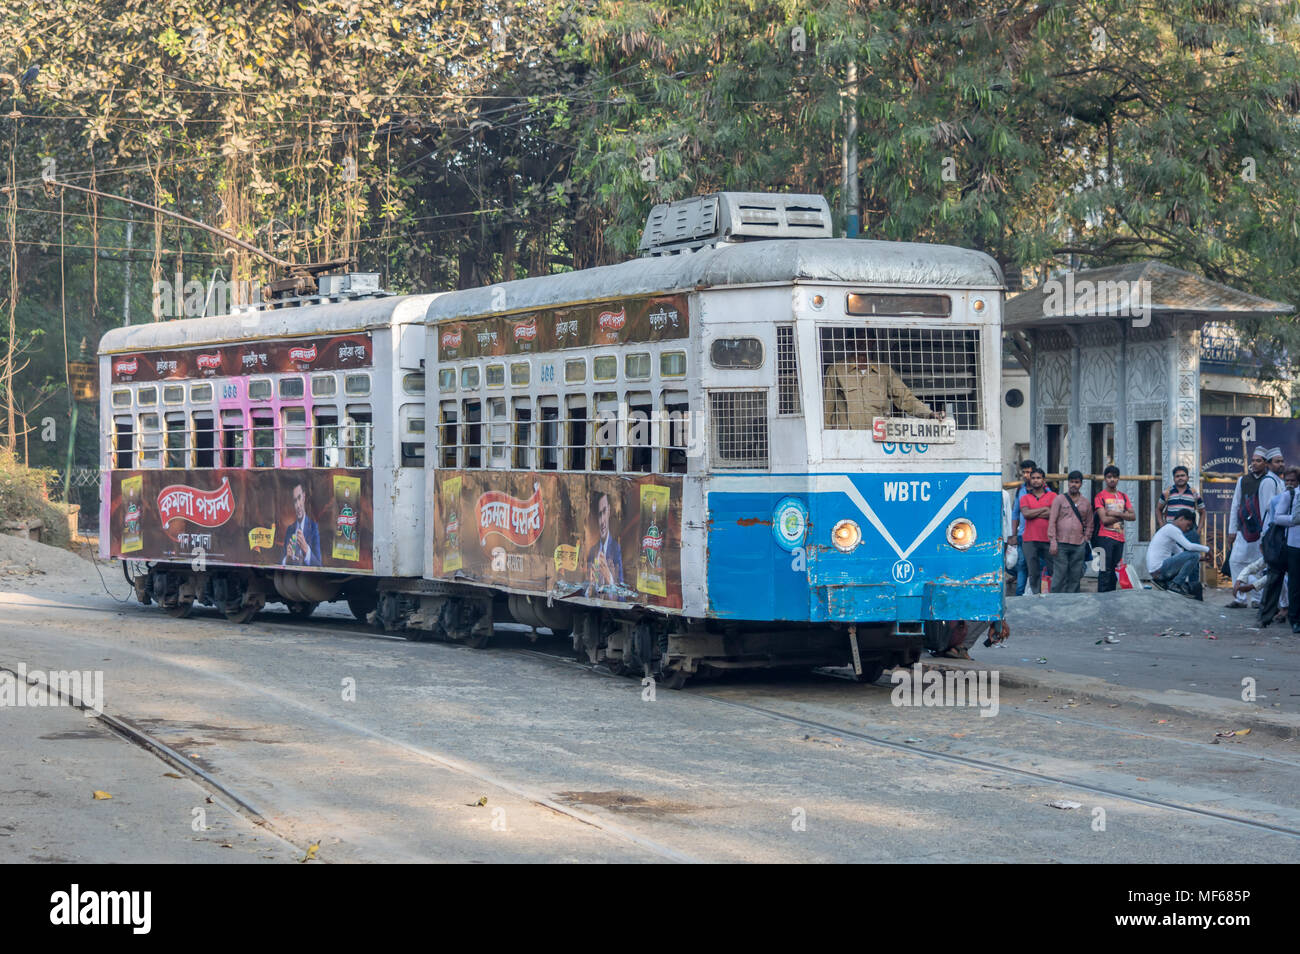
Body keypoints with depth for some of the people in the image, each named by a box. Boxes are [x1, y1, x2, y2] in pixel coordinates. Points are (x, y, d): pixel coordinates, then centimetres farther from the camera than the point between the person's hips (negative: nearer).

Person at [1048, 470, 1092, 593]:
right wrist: (1053, 541, -8)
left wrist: (1085, 539, 6)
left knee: (1075, 577, 2)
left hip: (1079, 546, 3)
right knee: (1059, 576, -7)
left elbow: (1089, 524, 19)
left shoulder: (1086, 503, 13)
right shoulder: (1059, 499, 4)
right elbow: (1052, 521, 0)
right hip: (1061, 544, -3)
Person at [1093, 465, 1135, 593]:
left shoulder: (1123, 496, 15)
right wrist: (1123, 515, -1)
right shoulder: (1100, 497, 0)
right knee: (1105, 571, -10)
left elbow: (1133, 516, 6)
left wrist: (1116, 514, -8)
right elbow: (1105, 519, -10)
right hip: (1105, 538, -5)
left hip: (1120, 538, 5)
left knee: (1115, 571, 7)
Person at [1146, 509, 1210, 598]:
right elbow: (1189, 546, -18)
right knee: (1194, 555, -16)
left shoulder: (1168, 530, 22)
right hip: (1159, 569, -10)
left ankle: (1162, 581, 11)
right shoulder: (1172, 528, -10)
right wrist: (1207, 549, -3)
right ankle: (1176, 584, -10)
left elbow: (1180, 552, 25)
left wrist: (1200, 557, 14)